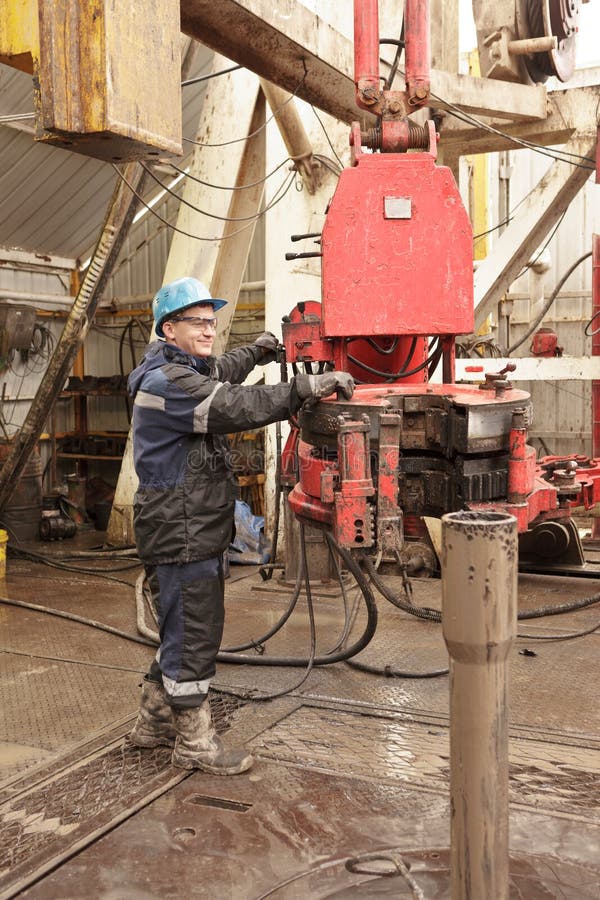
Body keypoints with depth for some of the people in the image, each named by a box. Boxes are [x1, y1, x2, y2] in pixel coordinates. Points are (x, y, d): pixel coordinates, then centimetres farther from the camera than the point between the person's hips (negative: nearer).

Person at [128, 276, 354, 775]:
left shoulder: (188, 369, 14)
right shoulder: (167, 383, -19)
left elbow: (220, 371, 38)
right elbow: (235, 406, -31)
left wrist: (257, 351, 48)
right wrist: (306, 387, -33)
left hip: (198, 531, 11)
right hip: (179, 533, -11)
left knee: (187, 628, 20)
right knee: (193, 635, -1)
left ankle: (154, 721, 34)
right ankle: (194, 742, 13)